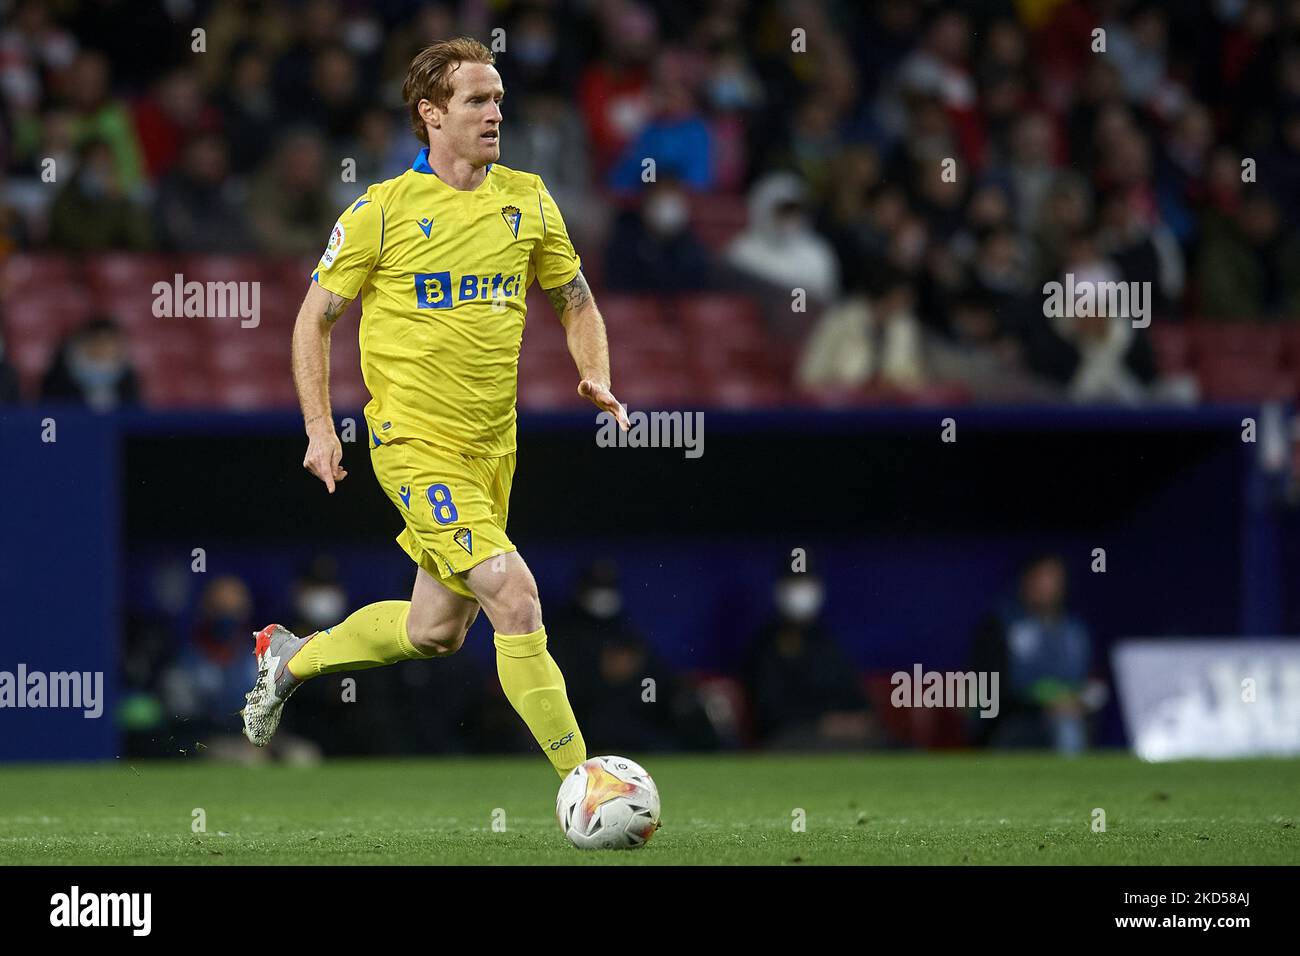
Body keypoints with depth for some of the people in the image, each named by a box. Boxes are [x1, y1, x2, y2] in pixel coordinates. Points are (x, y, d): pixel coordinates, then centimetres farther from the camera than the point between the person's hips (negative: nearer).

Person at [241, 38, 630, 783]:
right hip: (416, 441, -6)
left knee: (436, 632, 15)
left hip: (492, 443, 6)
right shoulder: (383, 210, -7)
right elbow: (314, 320, 0)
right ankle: (580, 780, -16)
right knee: (515, 596, -20)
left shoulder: (527, 199, 5)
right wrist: (320, 429, -9)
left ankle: (291, 659, 39)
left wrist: (597, 378, -2)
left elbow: (576, 303, 17)